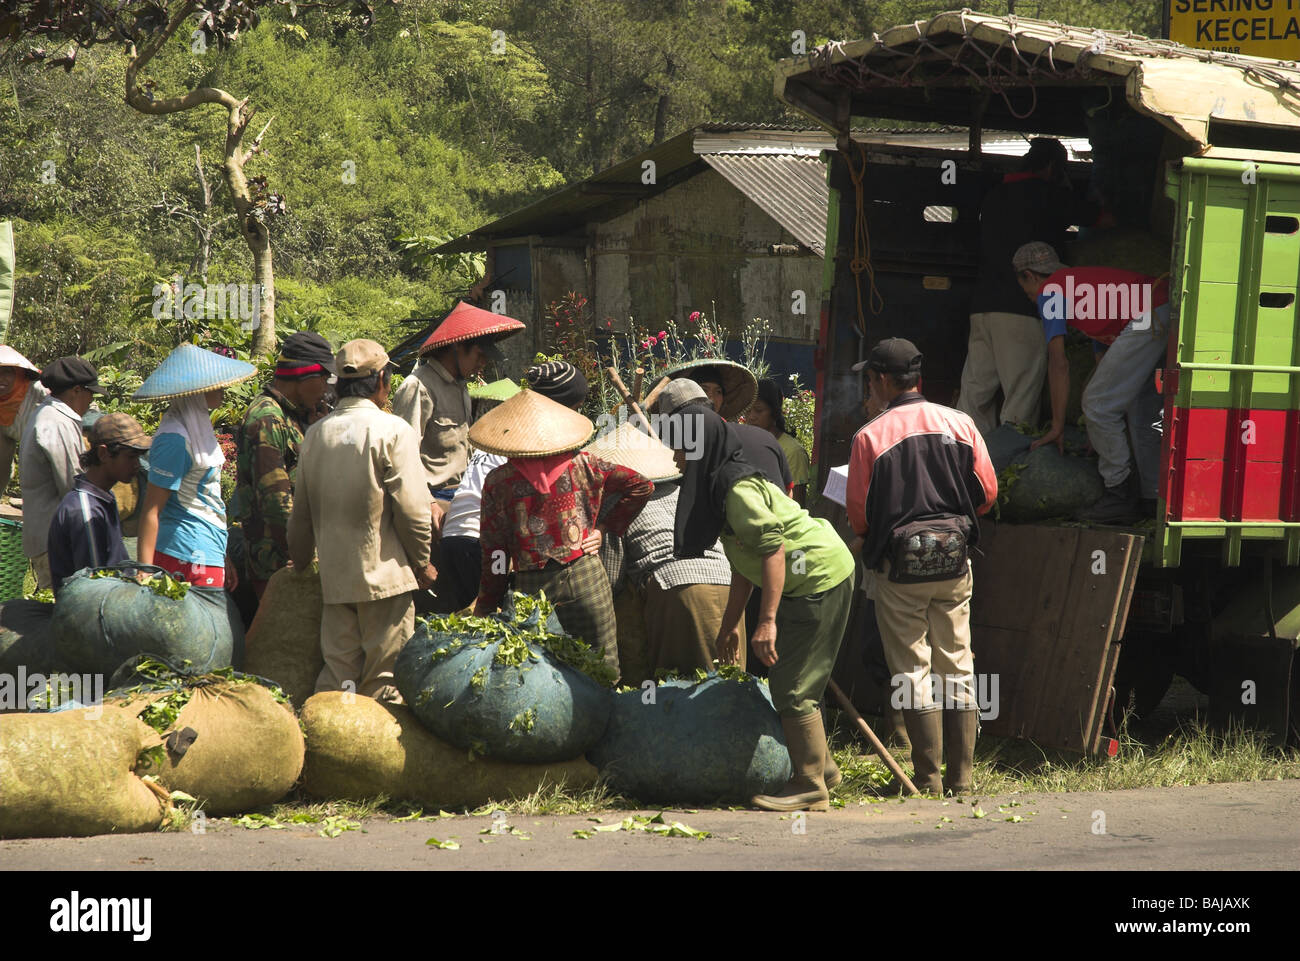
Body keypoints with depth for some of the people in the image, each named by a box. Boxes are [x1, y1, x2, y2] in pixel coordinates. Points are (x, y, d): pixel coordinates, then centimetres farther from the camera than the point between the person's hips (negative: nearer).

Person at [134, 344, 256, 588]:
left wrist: (222, 559, 23)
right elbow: (151, 511, -16)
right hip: (188, 560, -9)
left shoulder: (199, 428, 14)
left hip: (208, 555, 9)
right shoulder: (175, 439, -15)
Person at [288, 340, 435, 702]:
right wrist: (422, 563, 2)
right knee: (384, 677, 0)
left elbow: (302, 509, 14)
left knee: (337, 673, 9)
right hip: (384, 574, -5)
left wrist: (300, 561, 27)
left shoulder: (316, 433, 6)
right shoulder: (393, 431, -10)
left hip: (334, 575, 5)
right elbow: (411, 507, -11)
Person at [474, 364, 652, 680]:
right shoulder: (583, 465, -1)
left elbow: (494, 554, -4)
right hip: (586, 578, 1)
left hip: (532, 586, -1)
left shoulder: (498, 482, -6)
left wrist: (486, 610, 4)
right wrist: (606, 527, 10)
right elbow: (641, 486, 5)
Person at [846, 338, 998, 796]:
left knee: (913, 672, 2)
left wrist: (869, 540, 17)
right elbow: (987, 491, 4)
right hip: (955, 561, 3)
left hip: (900, 566, -3)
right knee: (957, 668, 9)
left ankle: (927, 780, 0)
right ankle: (961, 776, 9)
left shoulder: (869, 437, -9)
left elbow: (858, 513, -5)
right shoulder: (959, 424, 1)